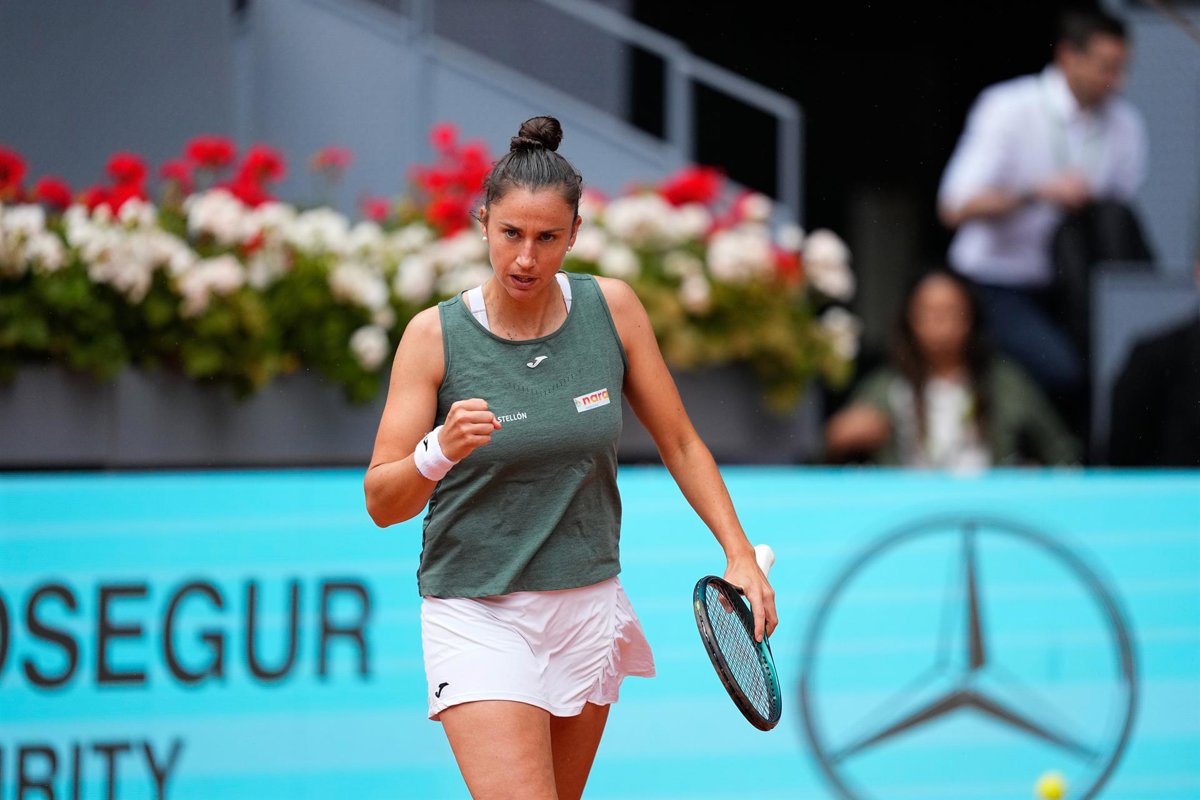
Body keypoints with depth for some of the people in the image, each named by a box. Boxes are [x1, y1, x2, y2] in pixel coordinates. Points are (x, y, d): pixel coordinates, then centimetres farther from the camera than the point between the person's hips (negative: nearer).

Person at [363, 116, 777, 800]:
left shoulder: (612, 308, -1)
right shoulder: (436, 335, -9)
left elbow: (681, 444, 9)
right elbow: (382, 503, -10)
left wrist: (740, 553, 0)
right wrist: (439, 451, -29)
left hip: (589, 609, 3)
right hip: (476, 614, -3)